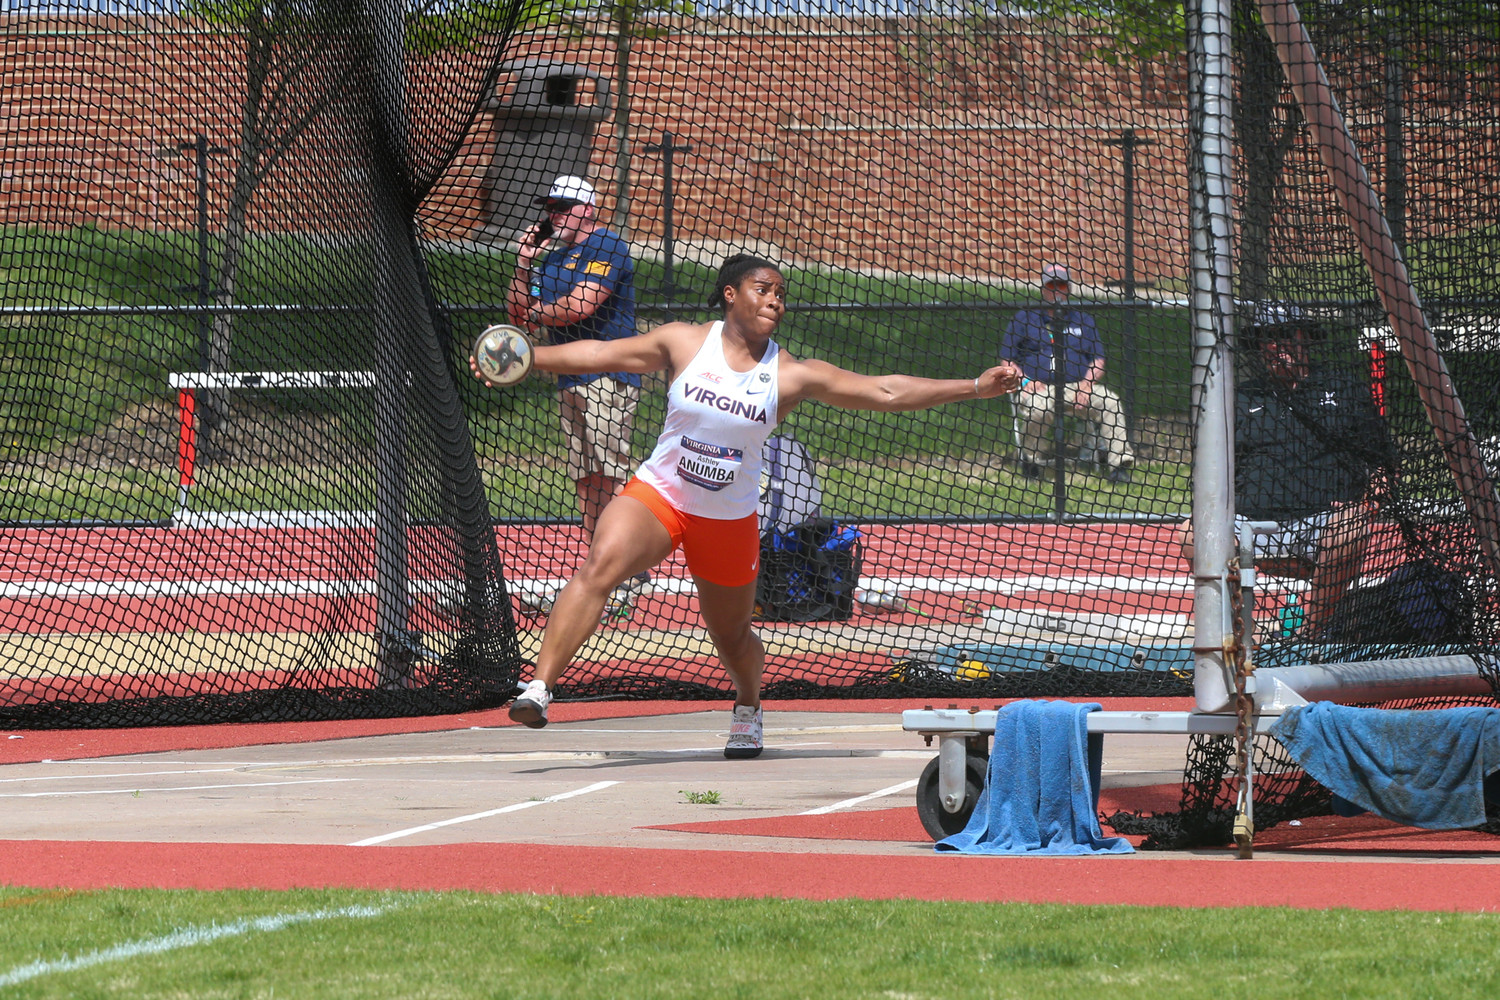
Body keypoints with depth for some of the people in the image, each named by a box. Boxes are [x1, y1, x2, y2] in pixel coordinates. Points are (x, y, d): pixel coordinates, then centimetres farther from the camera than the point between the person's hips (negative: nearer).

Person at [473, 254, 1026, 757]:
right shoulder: (685, 343, -6)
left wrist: (975, 387, -10)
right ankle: (539, 686, -32)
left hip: (730, 519, 1)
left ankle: (748, 708, 49)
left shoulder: (791, 375, -7)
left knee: (731, 633, 15)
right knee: (599, 567, -28)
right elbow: (601, 353, 1)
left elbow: (885, 391, -6)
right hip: (657, 496, -1)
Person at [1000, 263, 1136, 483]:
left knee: (1109, 401, -25)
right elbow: (1008, 362, 10)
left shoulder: (1083, 320, 19)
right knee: (1036, 408, -36)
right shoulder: (1024, 319, 13)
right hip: (1039, 387, -2)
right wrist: (1026, 382, -10)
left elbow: (1098, 362, 15)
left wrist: (1086, 383, -6)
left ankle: (1119, 464, -26)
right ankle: (1030, 463, -14)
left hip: (1077, 388, 2)